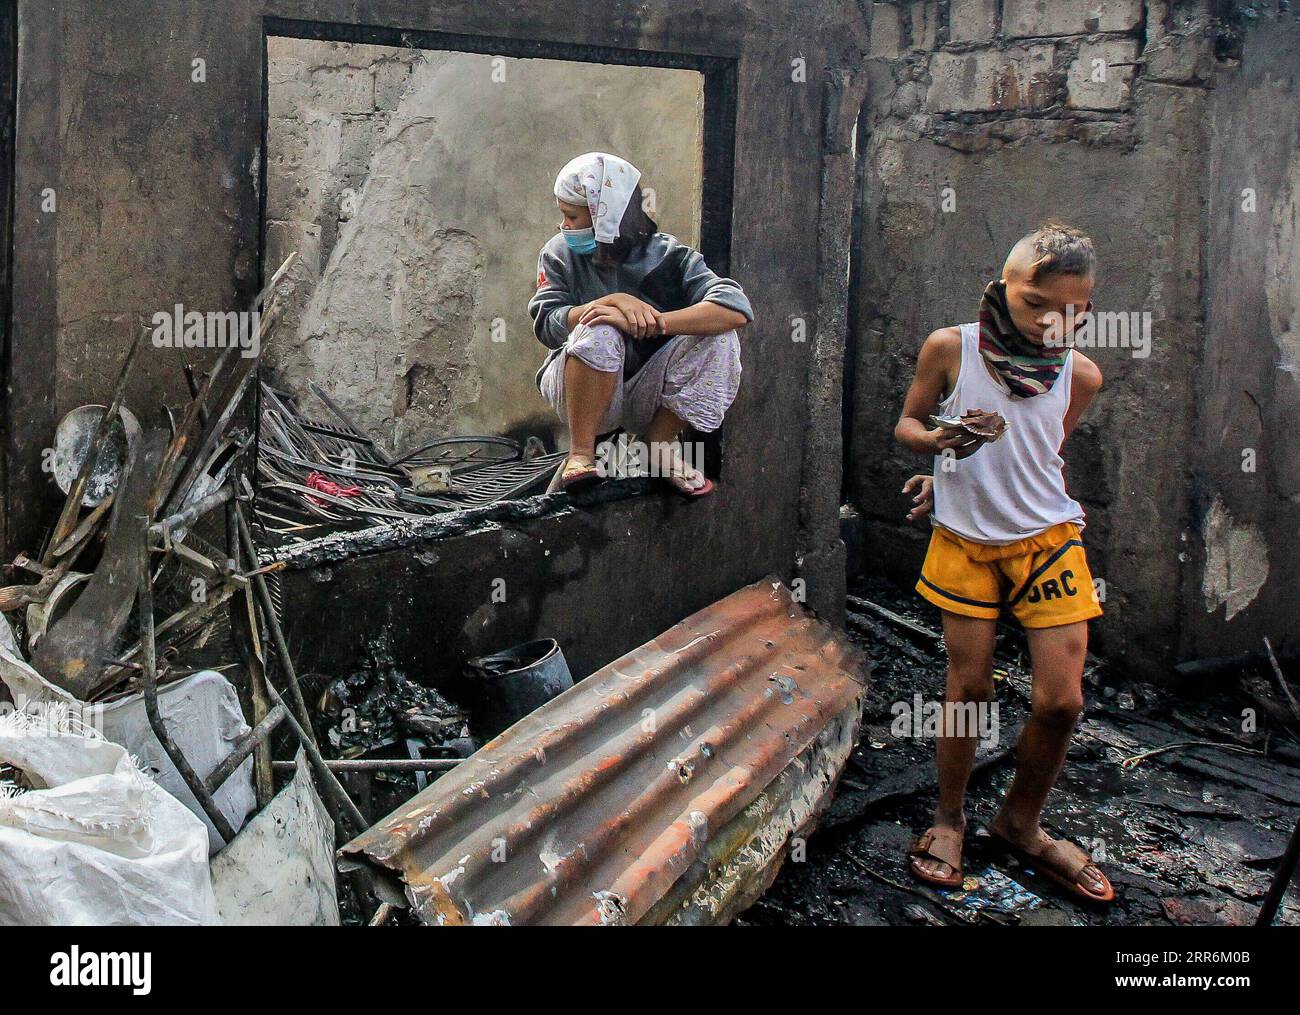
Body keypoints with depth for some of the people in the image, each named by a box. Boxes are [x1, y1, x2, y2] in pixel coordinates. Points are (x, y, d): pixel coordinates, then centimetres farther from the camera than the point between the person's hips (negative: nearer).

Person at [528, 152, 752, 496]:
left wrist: (653, 322, -34)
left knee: (718, 336, -22)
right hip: (580, 398, -1)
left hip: (646, 399, 1)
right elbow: (547, 322, -14)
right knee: (599, 331, -31)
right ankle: (580, 455, -20)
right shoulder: (560, 254, 1)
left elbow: (737, 309, -23)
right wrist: (614, 301, -29)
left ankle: (661, 442, -4)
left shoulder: (668, 256, -7)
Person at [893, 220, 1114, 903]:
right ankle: (949, 818, 26)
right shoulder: (951, 348, -9)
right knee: (969, 688, 4)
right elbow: (907, 423, 1)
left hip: (1048, 539, 2)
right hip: (964, 540, -1)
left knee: (1060, 700, -1)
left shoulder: (1080, 375, -3)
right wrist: (937, 442, -23)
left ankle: (1020, 823, 23)